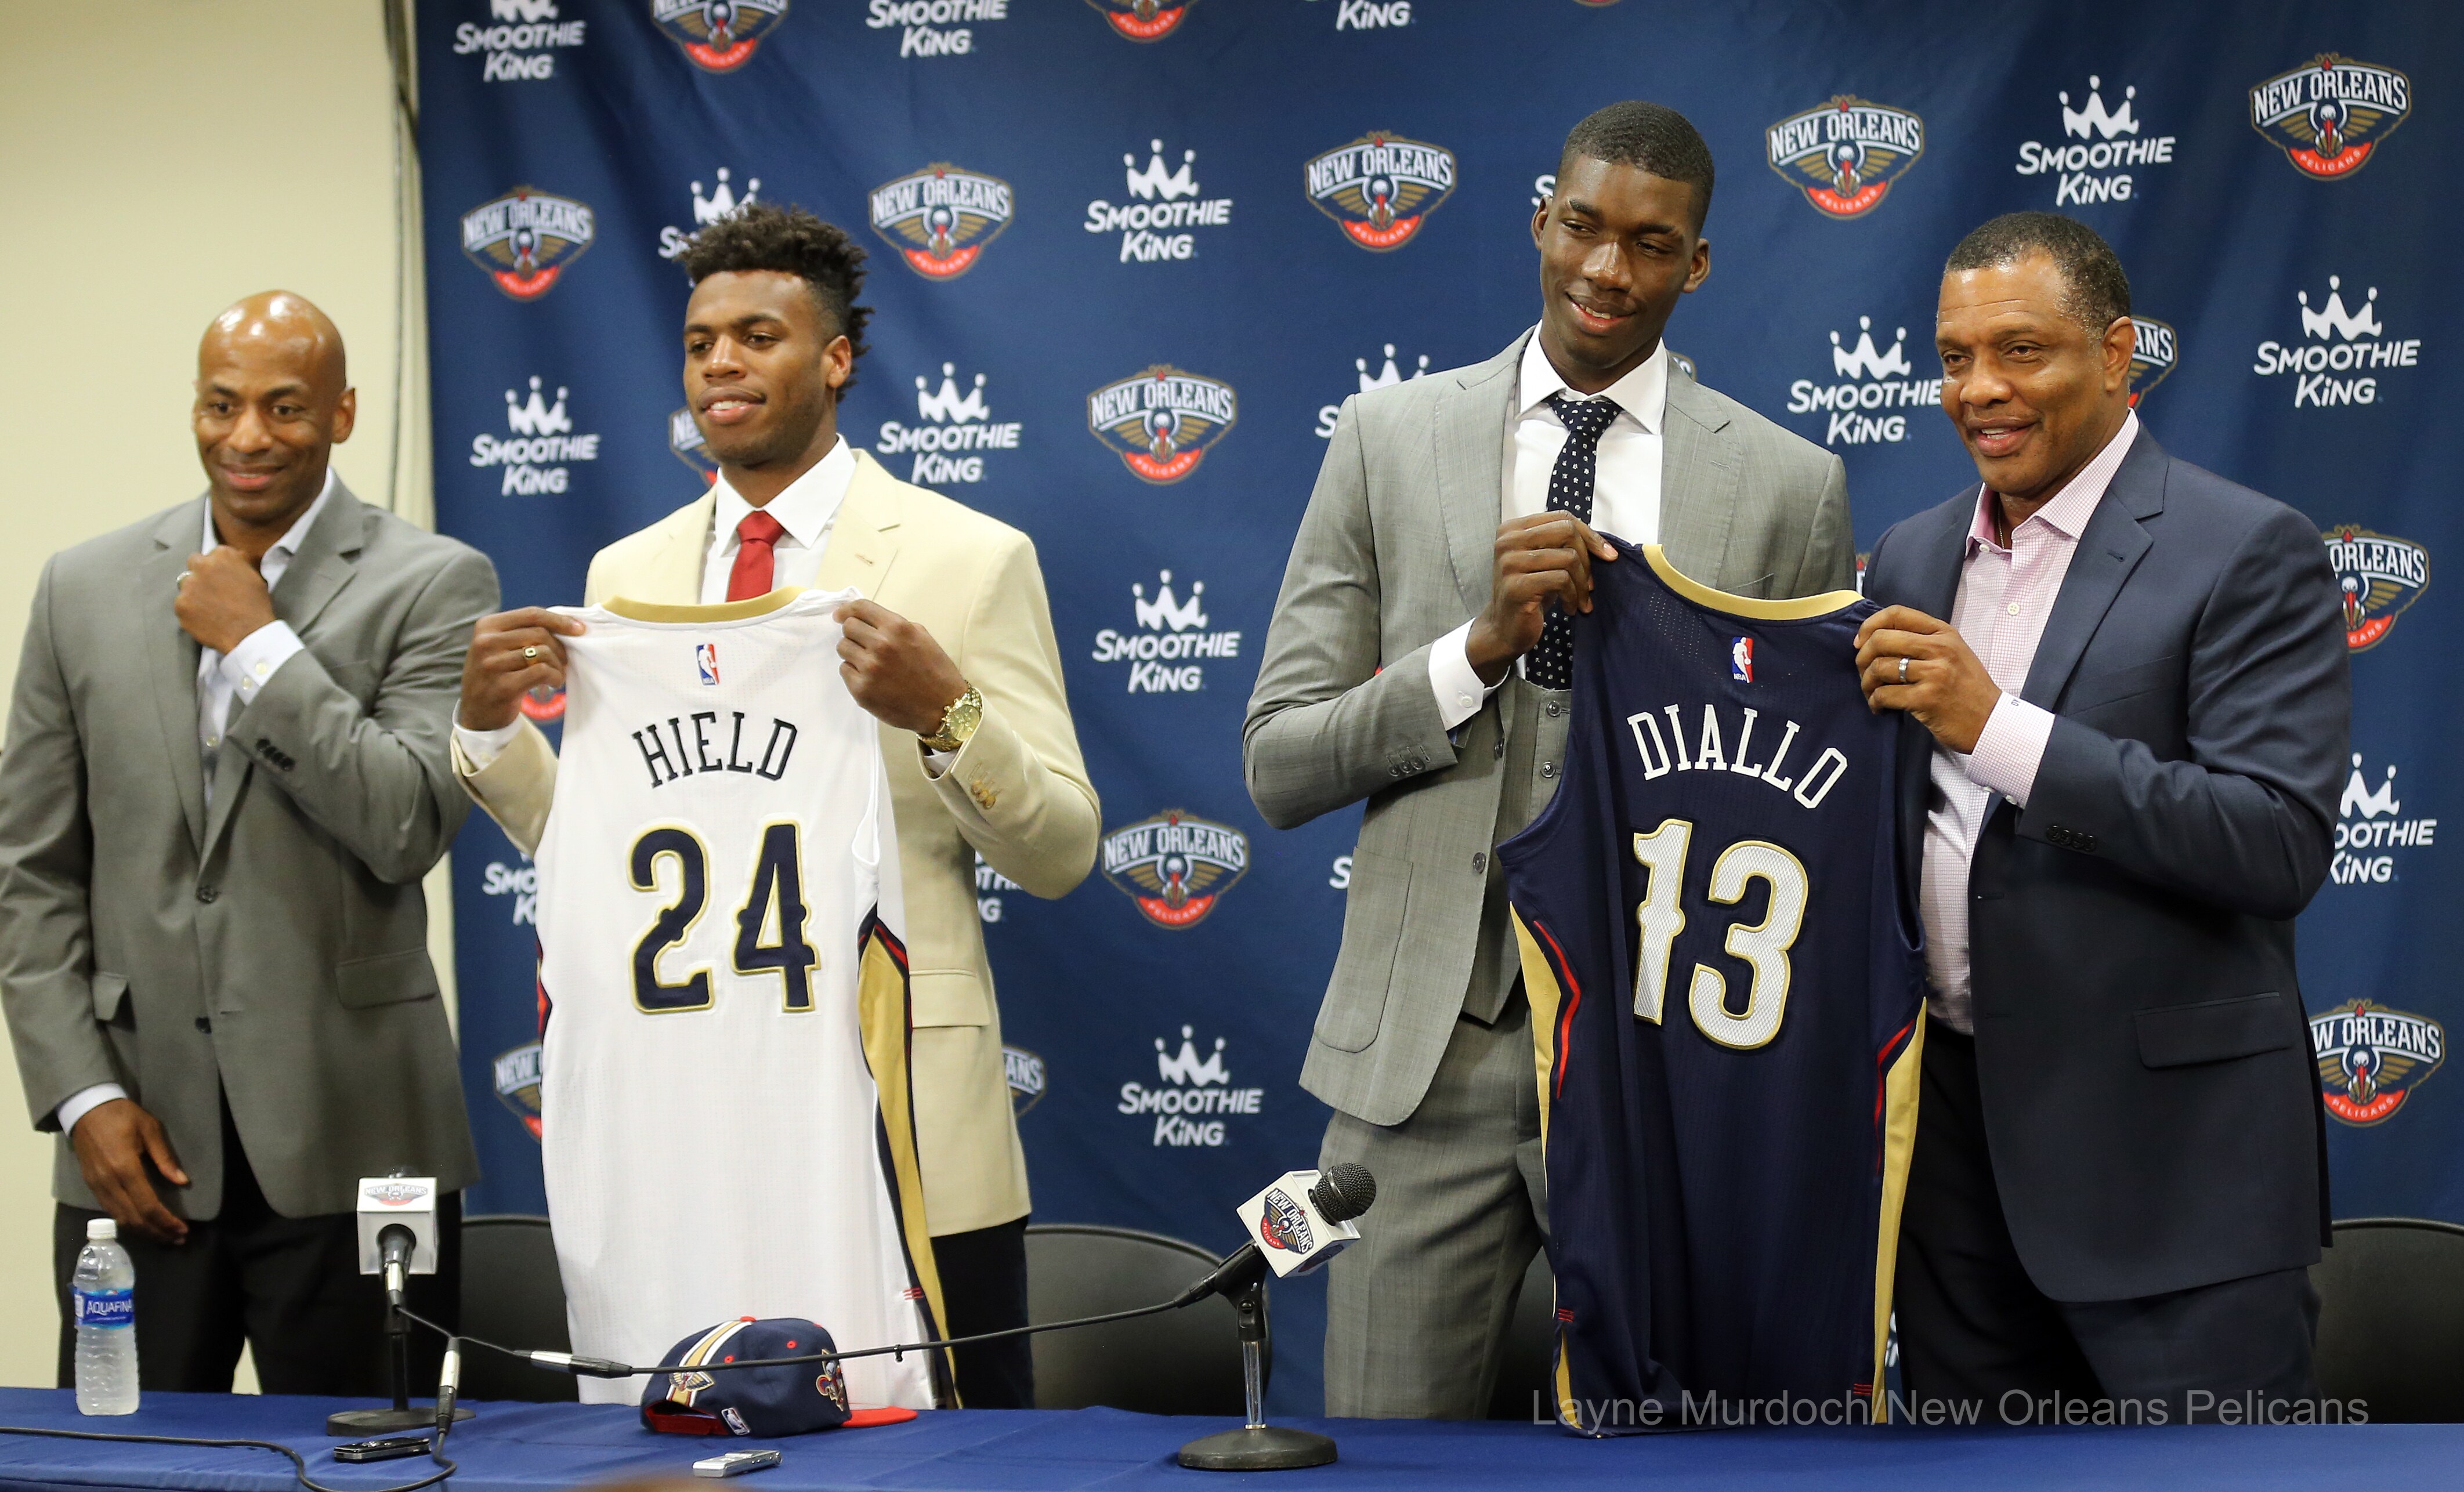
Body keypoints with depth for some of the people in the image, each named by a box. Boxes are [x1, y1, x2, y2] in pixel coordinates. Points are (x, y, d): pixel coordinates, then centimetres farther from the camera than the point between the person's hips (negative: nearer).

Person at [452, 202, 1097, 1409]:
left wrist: (945, 710, -21)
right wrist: (489, 723, -5)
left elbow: (1061, 853, -4)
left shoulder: (970, 560, 0)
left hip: (905, 1117, -3)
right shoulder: (627, 575, 12)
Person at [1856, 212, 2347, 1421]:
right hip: (1953, 1118, 6)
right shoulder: (1912, 557, 11)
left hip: (2167, 1144, -6)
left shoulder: (2248, 552, -9)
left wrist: (1999, 727, -24)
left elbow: (2284, 844, -19)